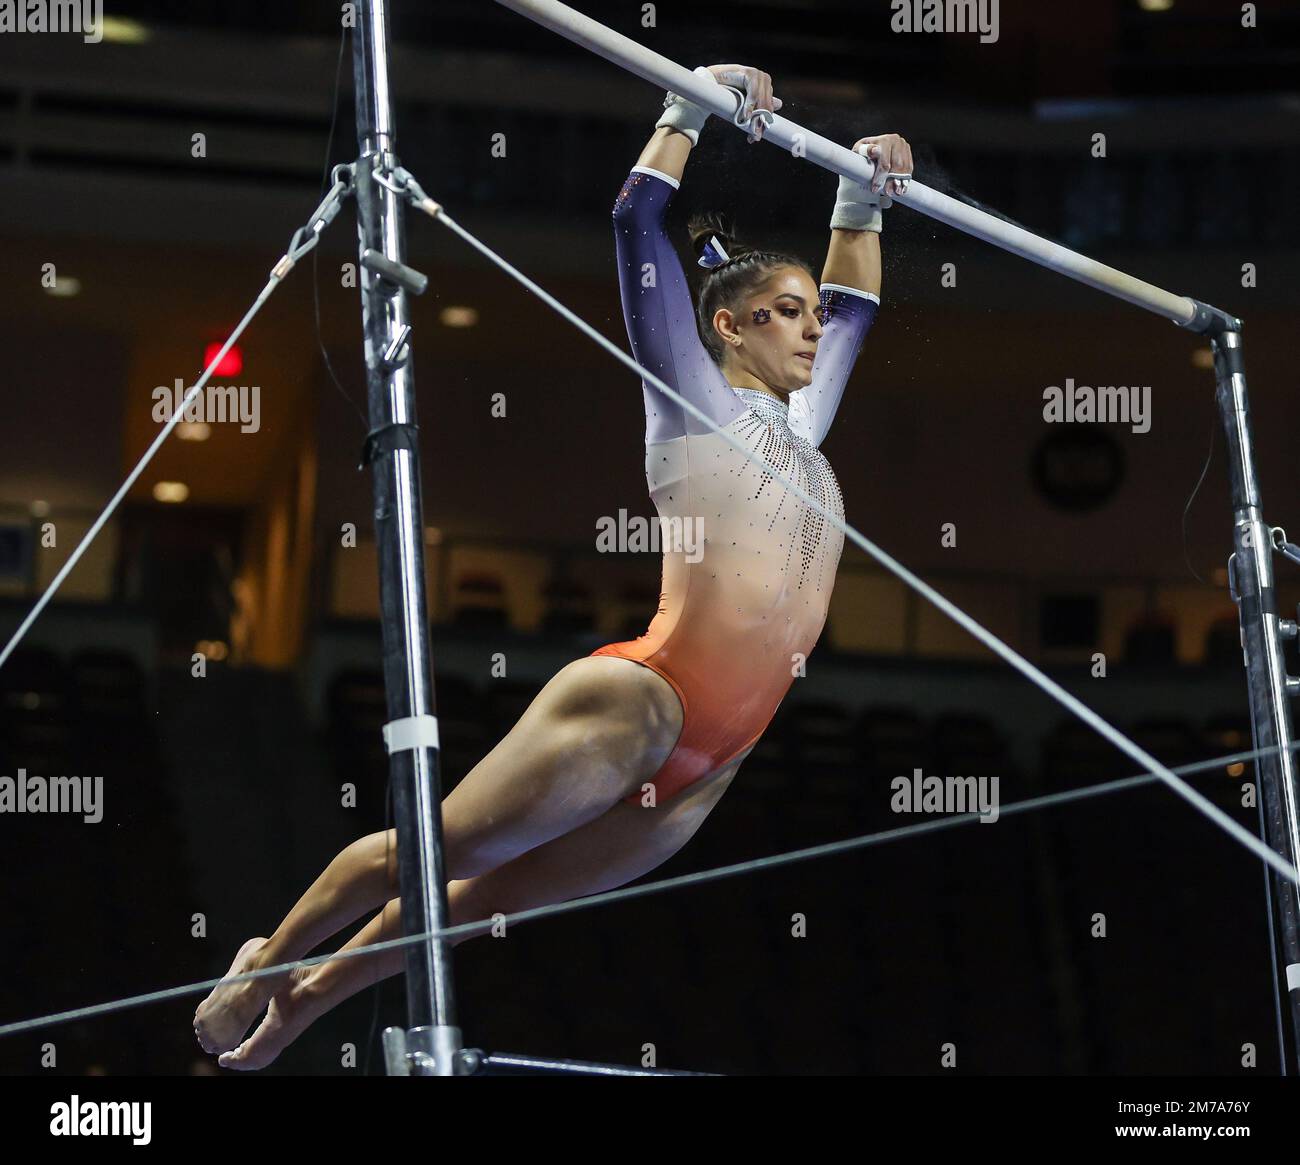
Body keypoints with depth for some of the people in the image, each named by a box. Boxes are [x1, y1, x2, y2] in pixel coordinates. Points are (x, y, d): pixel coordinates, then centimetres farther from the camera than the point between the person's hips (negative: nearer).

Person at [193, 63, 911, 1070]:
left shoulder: (799, 425, 22)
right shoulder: (695, 399, 3)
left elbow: (853, 309, 37)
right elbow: (637, 220, -3)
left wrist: (861, 205, 29)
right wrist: (691, 111, -1)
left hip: (704, 767, 7)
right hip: (641, 704, -7)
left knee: (490, 895, 15)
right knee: (433, 852, 1)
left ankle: (307, 998, 29)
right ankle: (268, 964, 21)